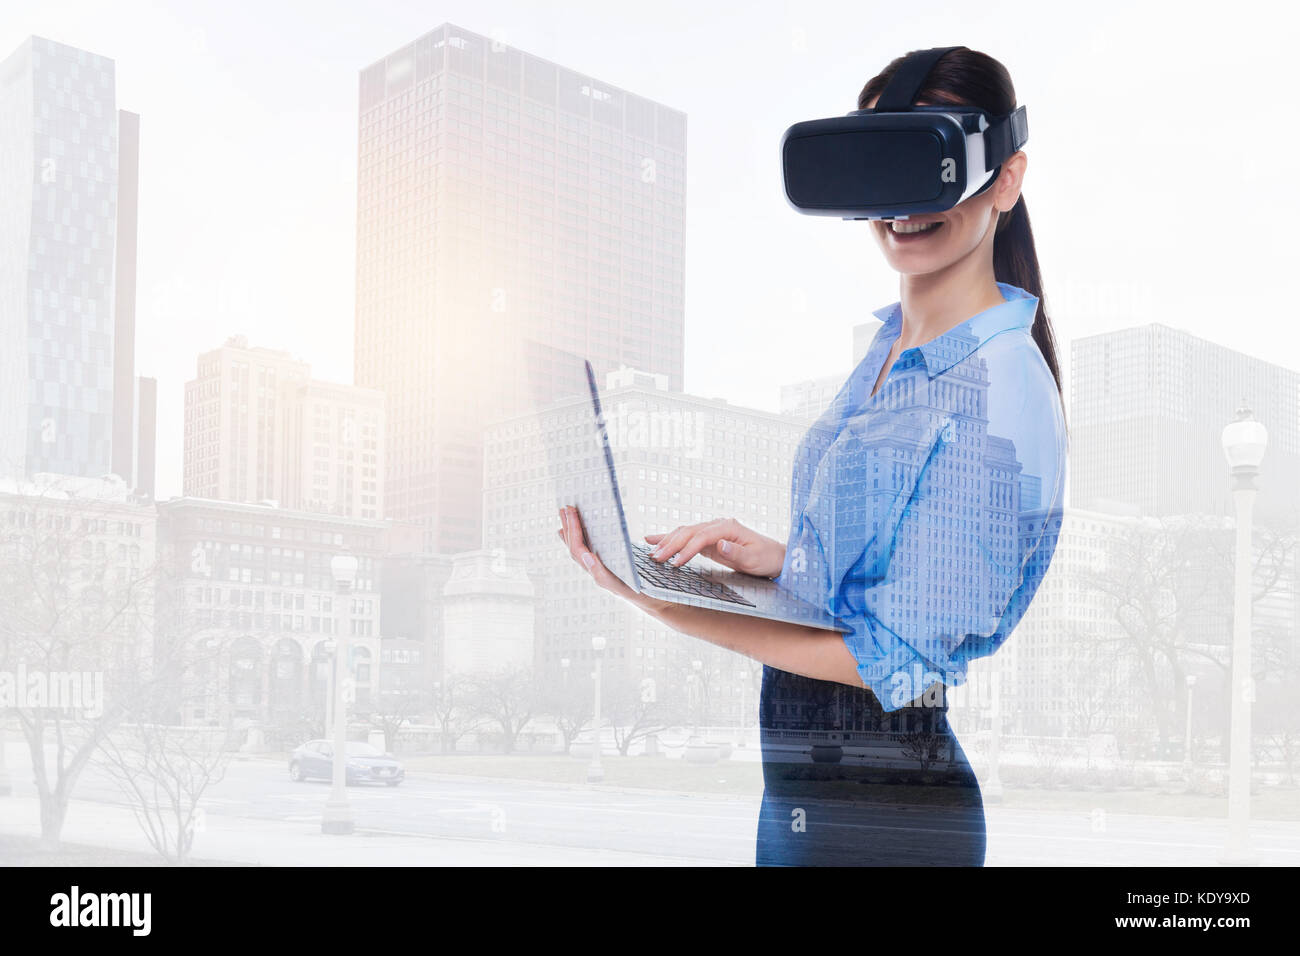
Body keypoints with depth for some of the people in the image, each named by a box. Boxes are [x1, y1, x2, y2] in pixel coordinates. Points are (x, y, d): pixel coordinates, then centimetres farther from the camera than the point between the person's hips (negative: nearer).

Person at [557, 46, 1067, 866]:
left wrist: (659, 603, -24)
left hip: (877, 812, -8)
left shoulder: (999, 403, -21)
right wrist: (770, 558, -4)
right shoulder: (895, 346, 7)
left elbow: (898, 662, -21)